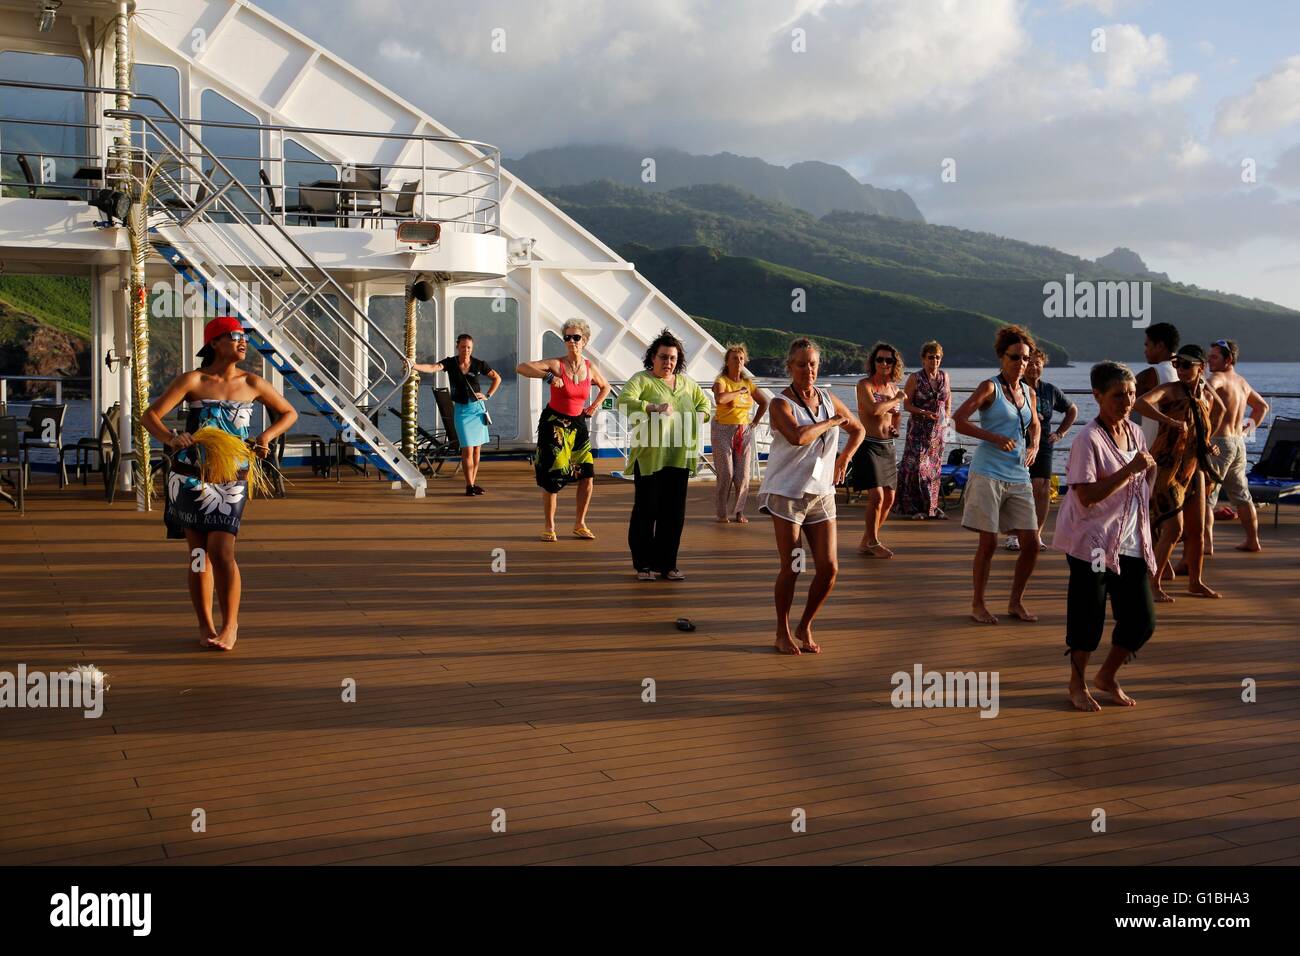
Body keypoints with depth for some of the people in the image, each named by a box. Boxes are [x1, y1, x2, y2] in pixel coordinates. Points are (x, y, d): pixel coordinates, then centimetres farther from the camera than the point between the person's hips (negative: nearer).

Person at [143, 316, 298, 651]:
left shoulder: (253, 384, 3)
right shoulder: (192, 381, -3)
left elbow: (289, 413, 16)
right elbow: (150, 415, -8)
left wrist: (266, 436, -3)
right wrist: (170, 438, -29)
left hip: (231, 481, 0)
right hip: (189, 477, 0)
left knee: (221, 551, -11)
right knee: (198, 551, 5)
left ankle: (230, 624, 2)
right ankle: (205, 625, 16)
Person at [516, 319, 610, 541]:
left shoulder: (590, 368, 1)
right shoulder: (556, 364, -12)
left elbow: (605, 387, 22)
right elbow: (521, 368, -22)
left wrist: (595, 405, 7)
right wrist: (548, 377, -32)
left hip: (578, 424, 4)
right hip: (554, 424, -4)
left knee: (587, 475, -2)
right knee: (552, 476, -3)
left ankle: (579, 524, 13)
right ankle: (549, 527, 11)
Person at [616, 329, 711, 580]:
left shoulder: (686, 382, 15)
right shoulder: (641, 380, -4)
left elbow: (705, 403, 28)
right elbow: (623, 401, -20)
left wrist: (695, 419, 7)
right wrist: (654, 407, -32)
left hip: (678, 456, 5)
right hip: (650, 455, -5)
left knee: (674, 512, 7)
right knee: (646, 510, -1)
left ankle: (666, 564, 16)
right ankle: (644, 565, 9)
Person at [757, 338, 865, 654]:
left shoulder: (828, 399, 9)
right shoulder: (780, 403, -8)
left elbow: (858, 430, 24)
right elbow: (798, 436, -28)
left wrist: (844, 458, 8)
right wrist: (832, 422, -14)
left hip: (821, 492, 5)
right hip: (787, 491, -5)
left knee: (829, 568, -1)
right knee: (791, 568, -2)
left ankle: (805, 628, 19)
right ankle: (783, 632, 17)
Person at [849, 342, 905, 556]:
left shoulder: (894, 388, 12)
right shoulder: (865, 384, -9)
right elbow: (874, 409, -25)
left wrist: (895, 429, 6)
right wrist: (897, 399, -11)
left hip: (888, 447, 7)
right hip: (869, 446, -7)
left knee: (889, 500, 8)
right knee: (877, 496, -15)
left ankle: (865, 542, 20)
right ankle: (872, 542, 1)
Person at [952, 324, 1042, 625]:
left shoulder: (1029, 393, 12)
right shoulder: (990, 387, -5)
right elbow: (957, 420, -13)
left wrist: (1033, 447, 8)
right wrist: (994, 437, -19)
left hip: (1019, 477, 6)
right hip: (988, 473, -6)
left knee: (1031, 543, 2)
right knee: (989, 542, -4)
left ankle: (1016, 602, 18)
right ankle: (978, 605, 10)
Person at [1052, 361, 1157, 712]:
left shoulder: (1136, 433, 8)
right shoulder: (1089, 439, -15)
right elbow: (1087, 496, -23)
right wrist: (1131, 469, -25)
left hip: (1130, 543, 7)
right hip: (1093, 542, -7)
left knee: (1142, 619, 7)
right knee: (1088, 617, 1)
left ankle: (1106, 676, 29)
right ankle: (1077, 684, 24)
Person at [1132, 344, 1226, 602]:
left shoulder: (1207, 393, 5)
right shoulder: (1170, 390, -14)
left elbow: (1219, 410, 26)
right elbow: (1139, 403, -33)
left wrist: (1207, 442, 9)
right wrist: (1171, 422, -41)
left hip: (1194, 468, 7)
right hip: (1167, 467, -7)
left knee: (1197, 529, 13)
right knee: (1173, 528, -12)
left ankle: (1195, 582, 29)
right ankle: (1154, 584, 1)